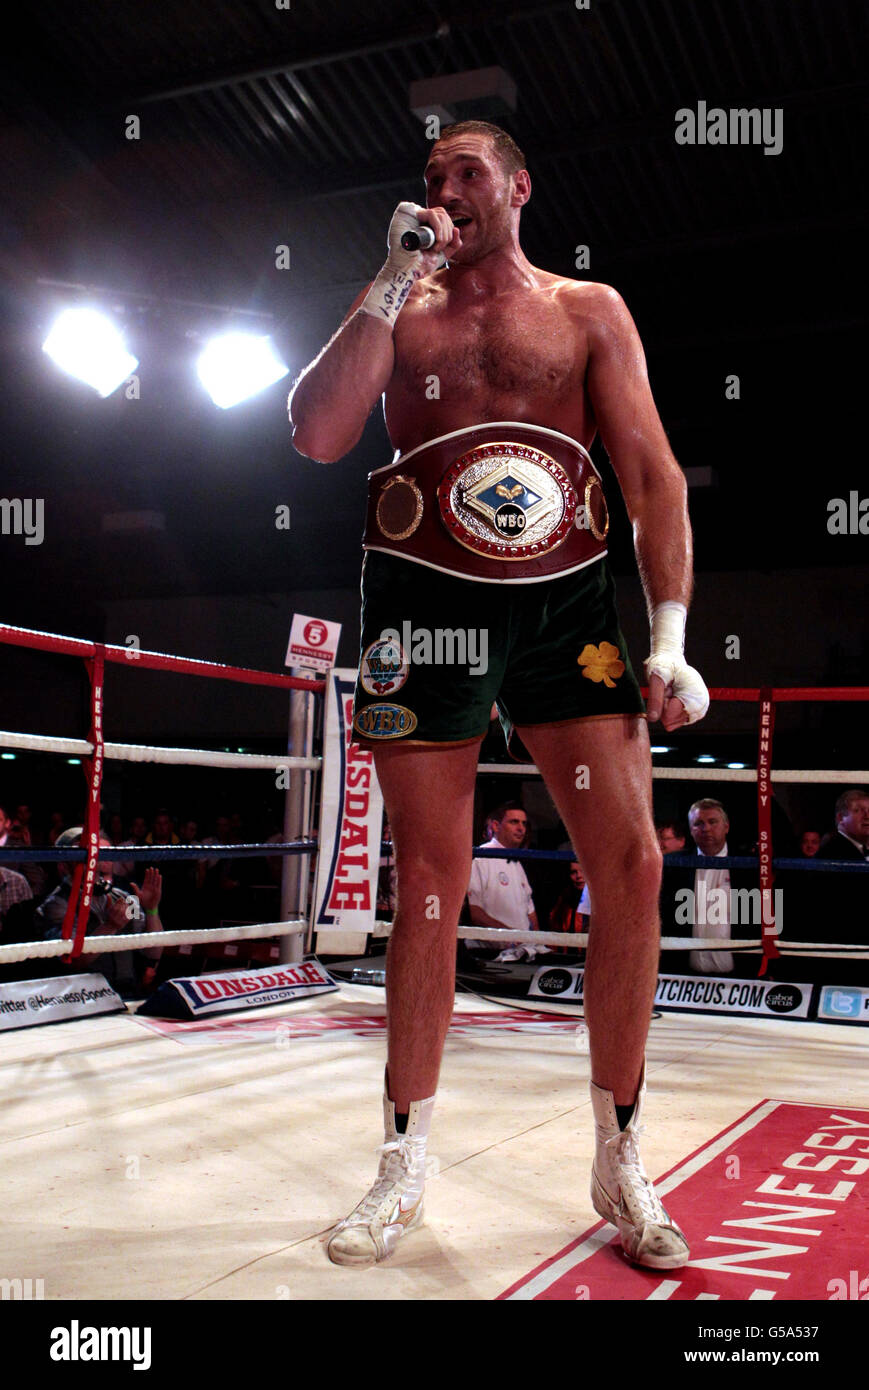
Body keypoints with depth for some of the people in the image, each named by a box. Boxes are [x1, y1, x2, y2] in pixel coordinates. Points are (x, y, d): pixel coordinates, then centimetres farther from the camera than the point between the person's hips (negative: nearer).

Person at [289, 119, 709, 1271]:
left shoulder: (590, 311, 12)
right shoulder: (398, 308, 13)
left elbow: (653, 476, 6)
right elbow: (316, 434, -3)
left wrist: (671, 636, -4)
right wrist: (392, 281, -4)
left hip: (568, 604, 1)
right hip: (425, 605, 0)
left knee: (631, 862, -7)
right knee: (430, 884, 2)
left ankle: (620, 1164, 10)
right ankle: (405, 1165, 16)